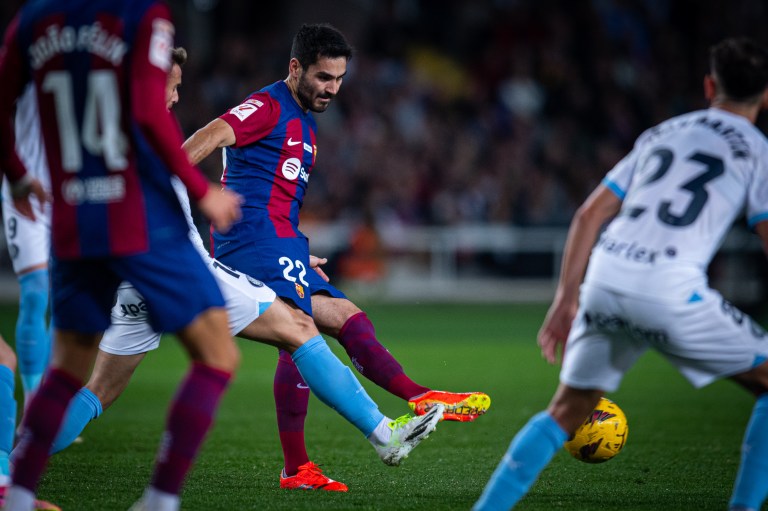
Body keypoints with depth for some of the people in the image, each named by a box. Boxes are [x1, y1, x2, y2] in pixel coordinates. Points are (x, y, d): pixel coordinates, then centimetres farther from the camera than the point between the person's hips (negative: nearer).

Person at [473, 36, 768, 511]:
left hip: (606, 276, 5)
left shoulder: (661, 134, 26)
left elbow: (590, 213, 19)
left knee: (566, 412, 19)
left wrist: (567, 297, 19)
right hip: (670, 287, -5)